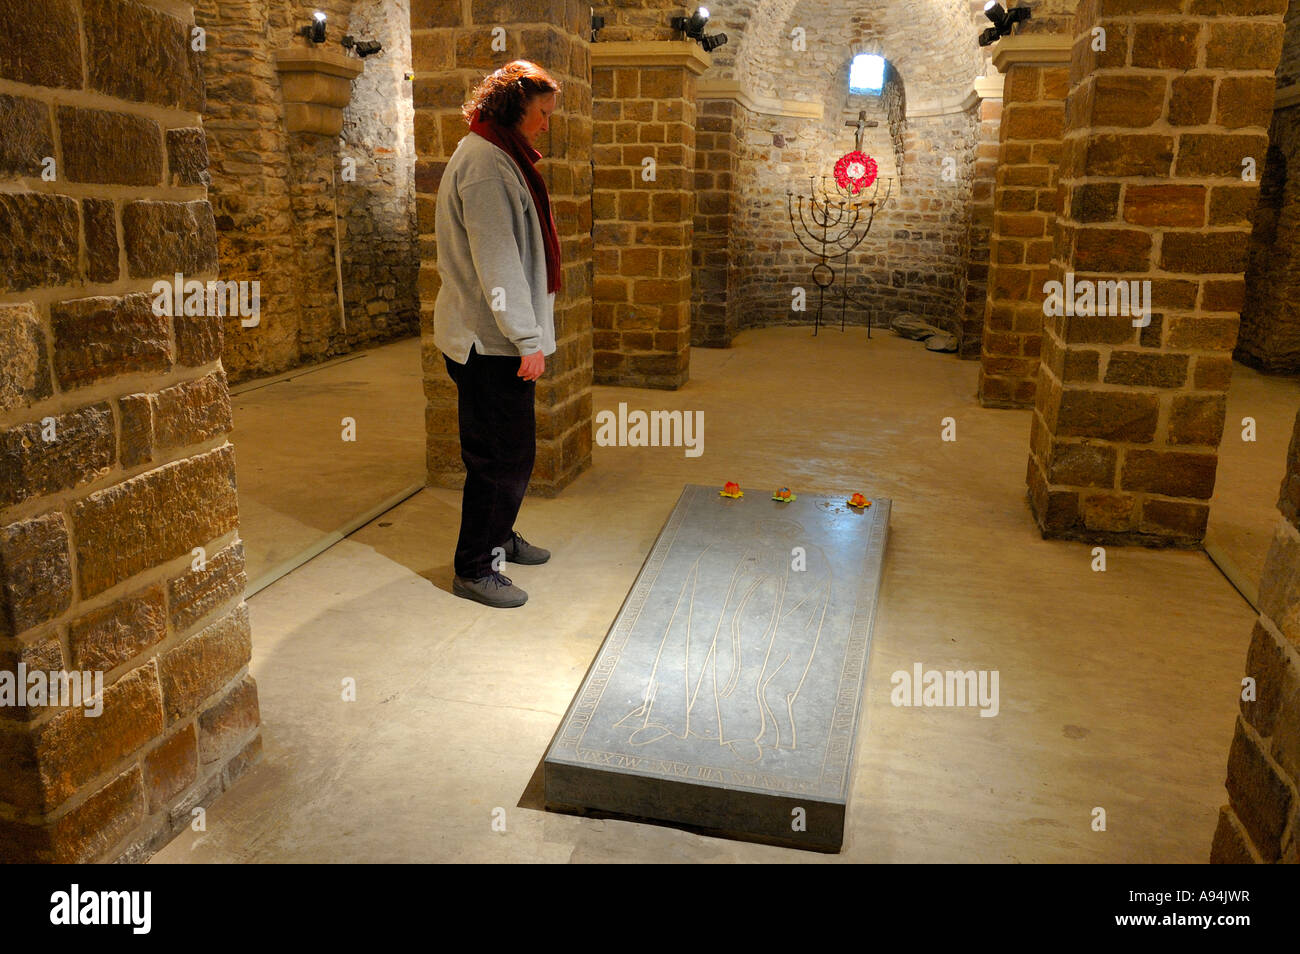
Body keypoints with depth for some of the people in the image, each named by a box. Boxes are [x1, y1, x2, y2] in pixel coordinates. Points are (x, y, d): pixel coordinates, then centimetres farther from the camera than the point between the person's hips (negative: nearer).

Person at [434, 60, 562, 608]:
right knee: (504, 455, -4)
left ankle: (498, 537, 34)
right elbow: (496, 262, -22)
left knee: (506, 450, 18)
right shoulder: (485, 162, -16)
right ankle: (474, 568, 8)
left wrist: (528, 332, 21)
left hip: (494, 336, 10)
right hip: (490, 340, -10)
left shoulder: (500, 157, 18)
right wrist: (528, 338, -21)